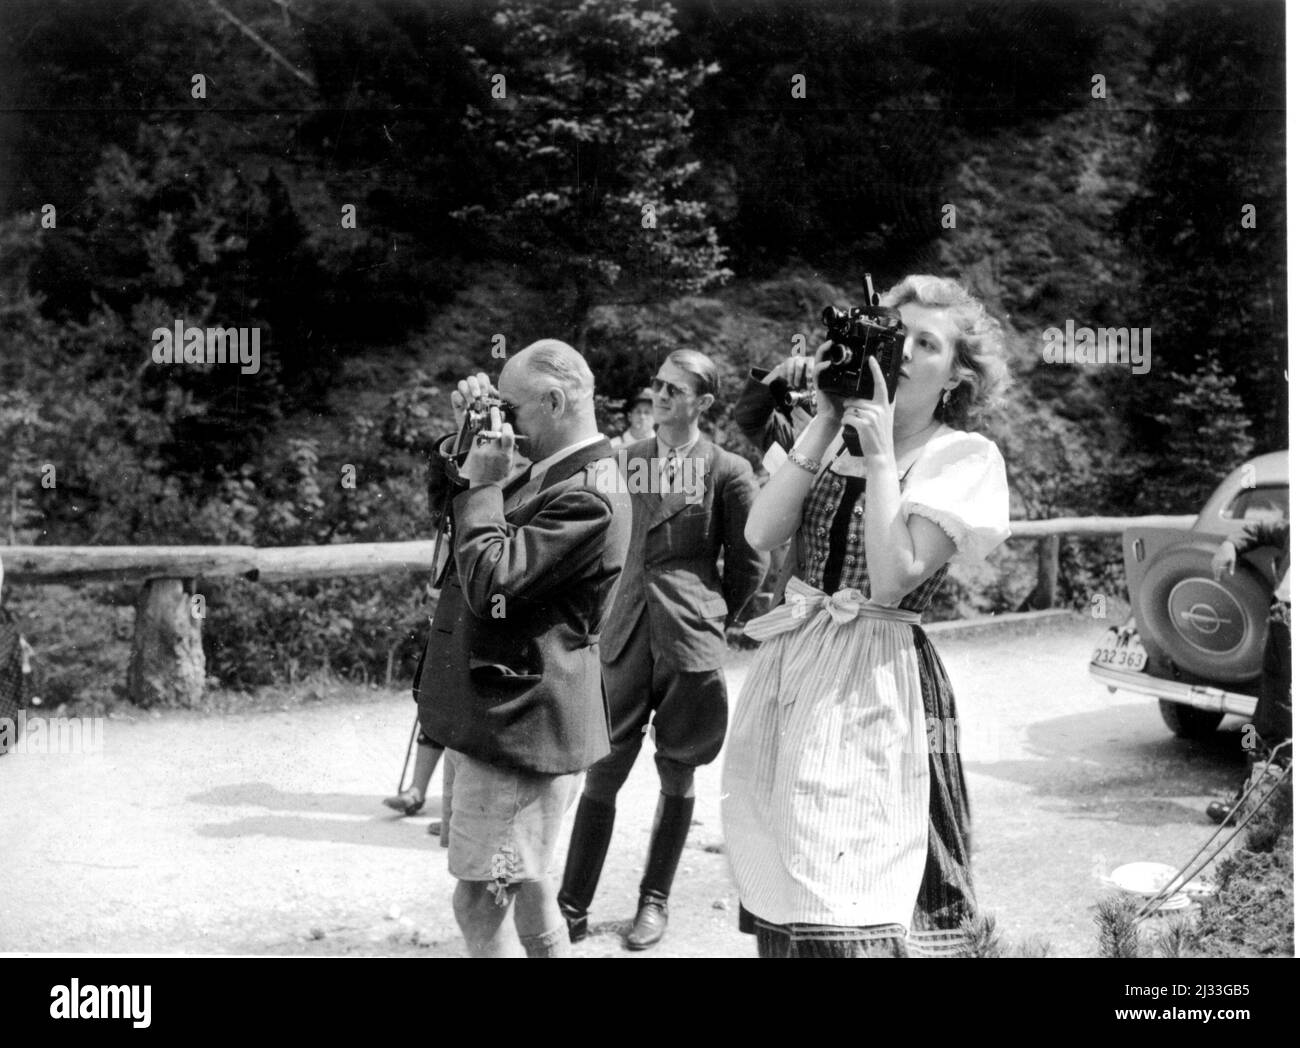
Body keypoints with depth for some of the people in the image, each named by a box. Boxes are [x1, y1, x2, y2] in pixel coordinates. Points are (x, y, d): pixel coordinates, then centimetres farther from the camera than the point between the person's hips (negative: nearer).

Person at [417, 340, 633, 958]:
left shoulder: (589, 498, -20)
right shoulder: (543, 474, 10)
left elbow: (488, 582, -24)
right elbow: (448, 503, 25)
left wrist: (482, 484, -15)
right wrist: (468, 431, 11)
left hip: (520, 725, -10)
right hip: (494, 713, 10)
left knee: (478, 905, -6)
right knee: (525, 890, 19)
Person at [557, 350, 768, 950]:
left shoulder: (727, 471, -5)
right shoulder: (626, 460, 6)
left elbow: (749, 563, 3)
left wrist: (709, 616, 9)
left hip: (690, 640, -2)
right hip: (627, 631, 3)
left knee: (677, 772, 9)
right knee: (603, 769, 1)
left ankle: (655, 901, 24)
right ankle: (571, 906, 9)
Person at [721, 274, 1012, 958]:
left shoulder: (965, 458, -3)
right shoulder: (844, 437, 12)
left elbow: (893, 579, -14)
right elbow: (759, 534, -1)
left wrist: (880, 455, -12)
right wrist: (826, 425, -3)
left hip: (873, 682, -5)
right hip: (788, 666, 6)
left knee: (852, 908, -7)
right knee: (783, 886, 11)